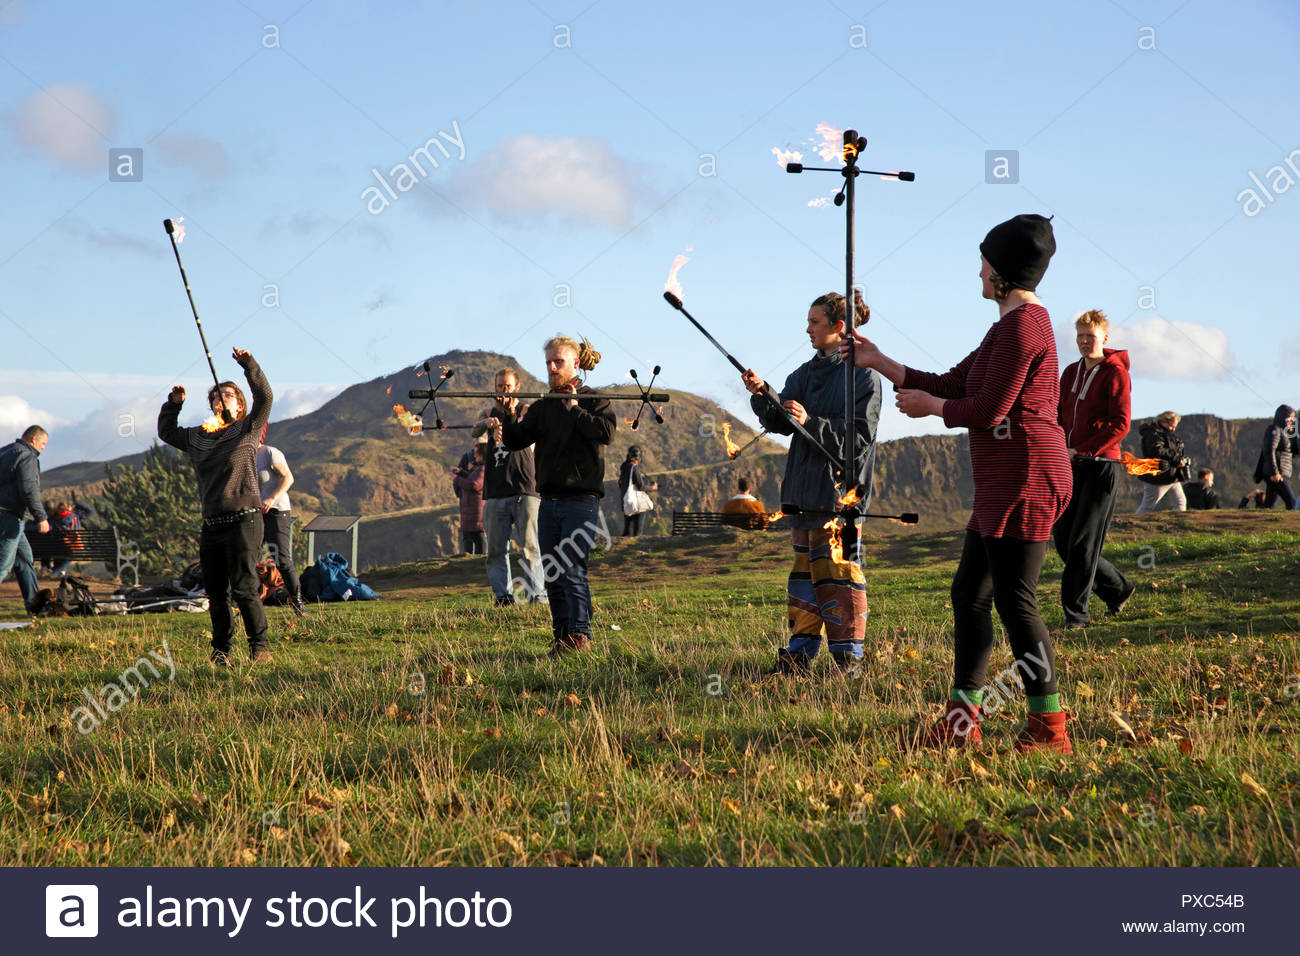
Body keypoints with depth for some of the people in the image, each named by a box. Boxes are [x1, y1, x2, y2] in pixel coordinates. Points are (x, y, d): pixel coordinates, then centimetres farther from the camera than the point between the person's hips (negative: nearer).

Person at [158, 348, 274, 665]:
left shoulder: (247, 430, 5)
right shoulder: (197, 437, 18)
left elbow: (264, 397, -8)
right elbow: (166, 432, 31)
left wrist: (248, 364, -14)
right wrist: (173, 404, 18)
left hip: (243, 519, -5)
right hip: (211, 525, 5)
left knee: (244, 587, -11)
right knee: (215, 593, 6)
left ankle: (259, 647, -4)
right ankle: (221, 649, 13)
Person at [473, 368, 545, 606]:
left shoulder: (525, 411, 5)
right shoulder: (490, 413, 16)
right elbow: (476, 432, -1)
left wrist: (511, 414, -30)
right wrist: (490, 420, -20)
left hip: (524, 489, -4)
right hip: (495, 492, 4)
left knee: (529, 545, -9)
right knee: (496, 548, 1)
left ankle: (536, 594, -8)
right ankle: (503, 595, 6)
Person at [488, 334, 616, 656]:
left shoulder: (594, 401, 1)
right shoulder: (542, 407, 14)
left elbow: (606, 432, -17)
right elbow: (518, 439, 5)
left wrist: (574, 410, -12)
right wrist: (501, 426, -15)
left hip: (581, 499, -6)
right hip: (549, 501, 6)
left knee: (572, 570, -11)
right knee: (552, 573, 7)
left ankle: (580, 635, -7)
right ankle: (561, 634, 14)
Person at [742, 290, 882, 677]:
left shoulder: (864, 376, -6)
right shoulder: (806, 373, 15)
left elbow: (860, 436, -13)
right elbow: (780, 422, 8)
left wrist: (811, 423, -22)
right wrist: (761, 396, -10)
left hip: (840, 489, -7)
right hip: (804, 486, 7)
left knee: (837, 571, -7)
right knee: (804, 570, 9)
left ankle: (848, 655, -2)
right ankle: (802, 650, 14)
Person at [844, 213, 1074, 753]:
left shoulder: (1021, 325, -13)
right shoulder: (1014, 325, 20)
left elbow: (987, 410, -18)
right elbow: (951, 385, 22)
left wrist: (928, 406, 0)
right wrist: (878, 362, 23)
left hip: (1025, 479, -11)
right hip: (1003, 485, 11)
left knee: (1015, 602, -8)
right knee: (969, 593, 12)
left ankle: (1049, 729, -4)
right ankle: (962, 722, 17)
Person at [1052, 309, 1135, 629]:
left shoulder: (1115, 373, -5)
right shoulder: (1071, 373, 16)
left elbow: (1120, 425, -13)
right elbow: (1058, 416, 20)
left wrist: (1080, 451, -18)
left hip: (1101, 465, -7)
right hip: (1071, 469, 7)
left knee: (1083, 542, -8)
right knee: (1062, 539, 5)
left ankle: (1076, 612, -1)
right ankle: (1118, 589, 22)